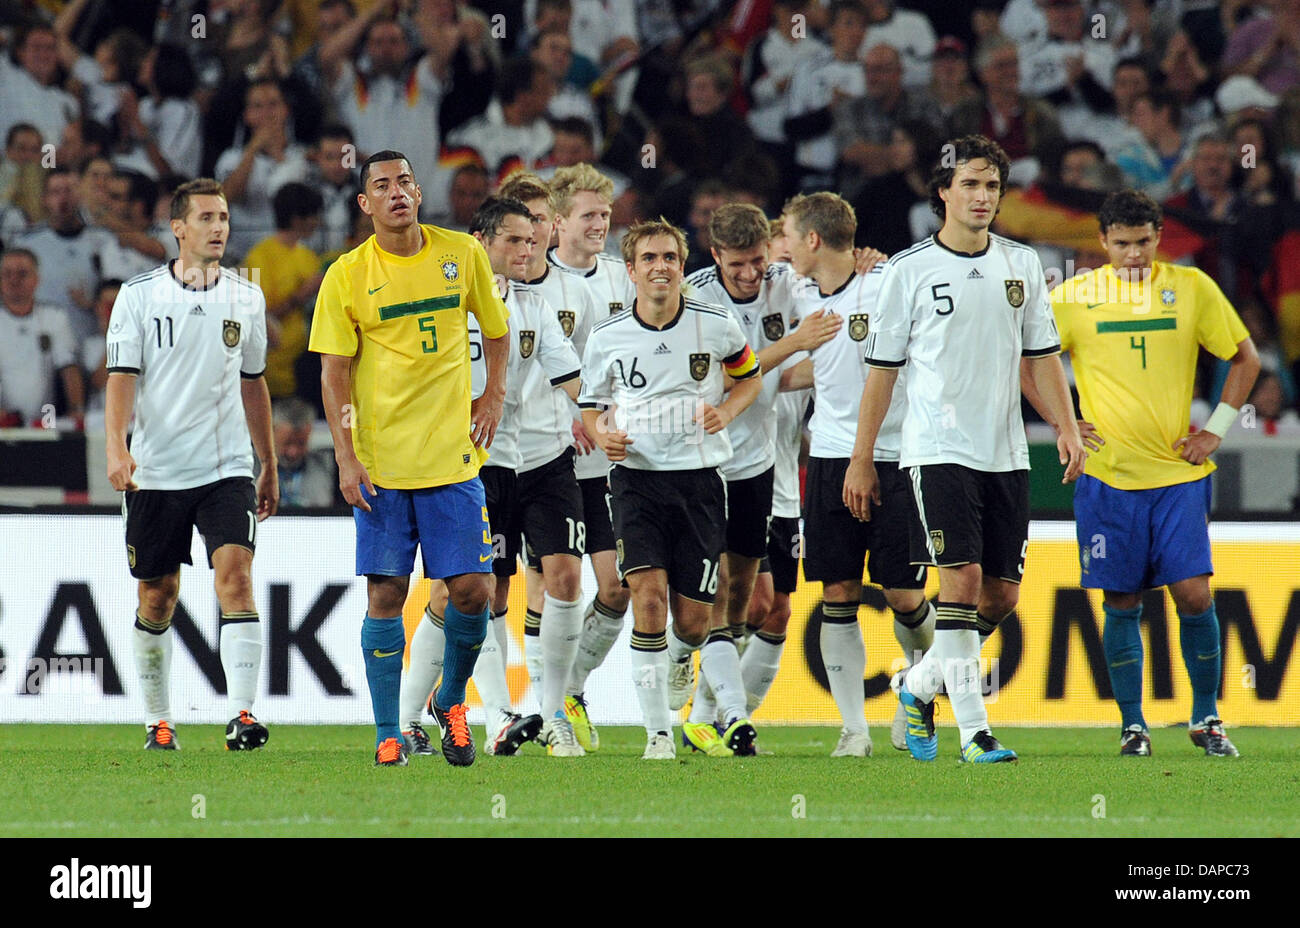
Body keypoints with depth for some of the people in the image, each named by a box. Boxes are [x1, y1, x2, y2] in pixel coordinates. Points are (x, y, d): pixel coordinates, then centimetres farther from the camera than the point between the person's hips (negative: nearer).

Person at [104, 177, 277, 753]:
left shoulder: (246, 299, 8)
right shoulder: (139, 295, -1)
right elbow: (122, 376, -5)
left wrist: (269, 467, 21)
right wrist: (117, 448, -21)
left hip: (226, 468, 1)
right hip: (156, 471, -1)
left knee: (235, 577, -17)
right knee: (157, 596, 7)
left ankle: (241, 715, -23)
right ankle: (158, 720, 22)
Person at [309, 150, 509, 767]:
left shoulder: (462, 254, 3)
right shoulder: (347, 276, -3)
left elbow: (494, 328, 19)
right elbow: (334, 372, -2)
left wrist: (494, 394, 7)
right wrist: (345, 457, -9)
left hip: (453, 456, 2)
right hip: (379, 463, -2)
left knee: (471, 590, -1)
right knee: (385, 593, -3)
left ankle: (450, 702, 24)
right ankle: (387, 735, 4)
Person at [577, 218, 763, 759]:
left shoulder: (716, 327, 0)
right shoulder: (607, 338, 1)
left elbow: (749, 376, 17)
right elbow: (591, 407, 13)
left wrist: (727, 411, -3)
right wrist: (604, 435, -8)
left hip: (699, 477, 1)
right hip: (636, 476, -1)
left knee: (692, 620, -2)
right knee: (649, 595, -16)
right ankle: (658, 733, -10)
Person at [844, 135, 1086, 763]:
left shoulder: (1020, 265, 10)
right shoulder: (910, 270, -2)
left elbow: (1042, 354, 15)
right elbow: (882, 368, 2)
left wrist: (1066, 427, 1)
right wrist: (862, 459, 2)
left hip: (1005, 453, 5)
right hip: (937, 449, -5)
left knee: (1002, 595, 5)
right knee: (962, 578, -15)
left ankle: (919, 685, 26)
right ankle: (974, 730, -14)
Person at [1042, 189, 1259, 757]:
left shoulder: (1191, 288, 2)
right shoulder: (1075, 296, 0)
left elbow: (1245, 358, 12)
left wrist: (1217, 430, 5)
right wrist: (1061, 423, 0)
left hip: (1179, 473, 0)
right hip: (1107, 474, 0)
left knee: (1194, 596, -7)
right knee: (1121, 604, 1)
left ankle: (1206, 718, 9)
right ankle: (1132, 726, 11)